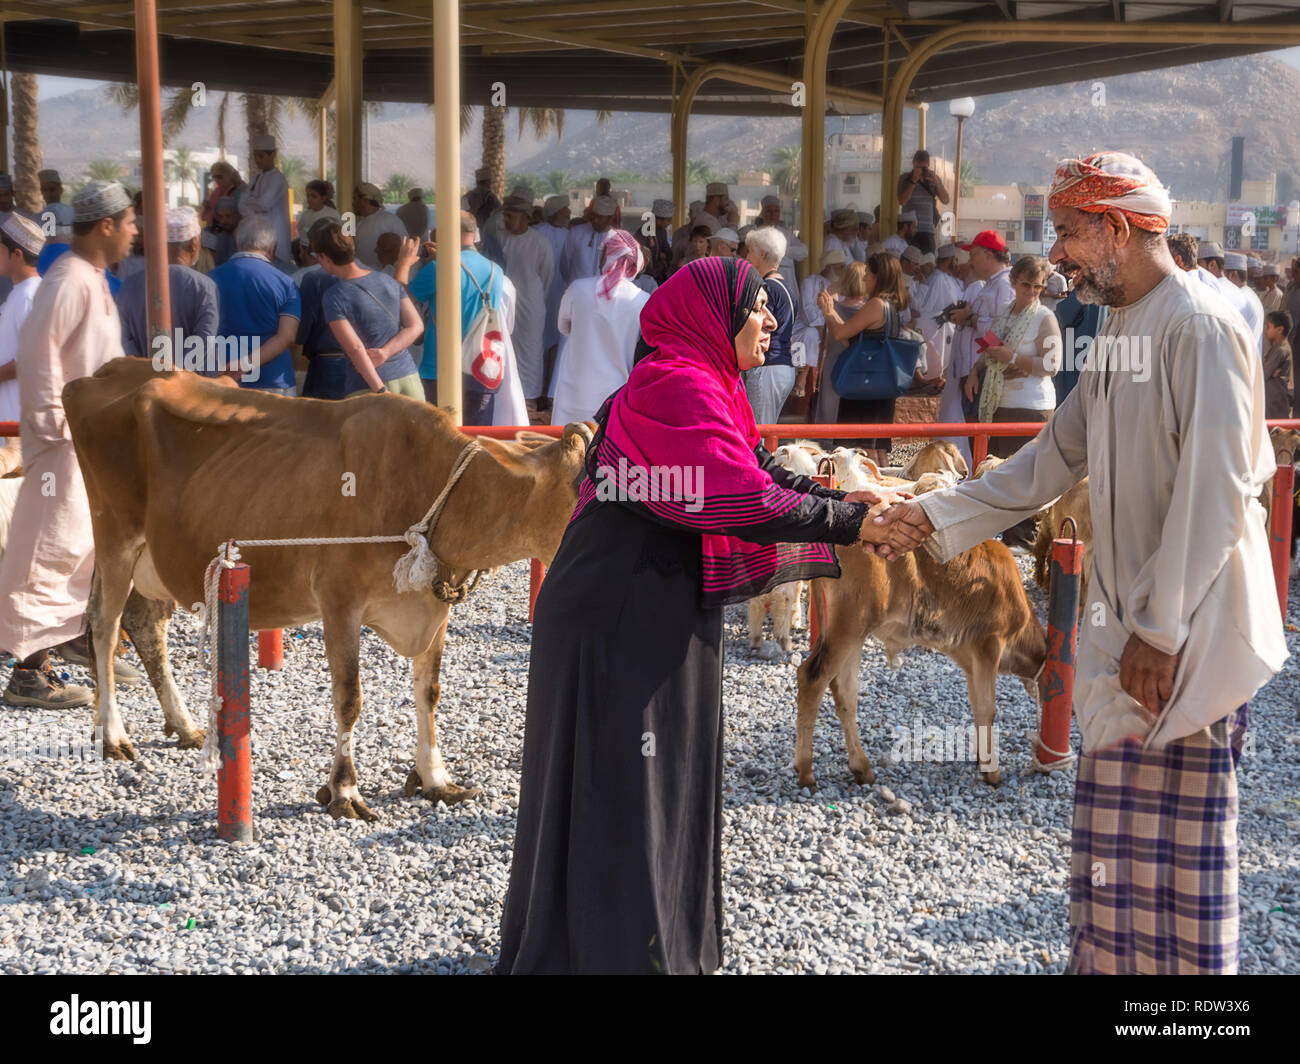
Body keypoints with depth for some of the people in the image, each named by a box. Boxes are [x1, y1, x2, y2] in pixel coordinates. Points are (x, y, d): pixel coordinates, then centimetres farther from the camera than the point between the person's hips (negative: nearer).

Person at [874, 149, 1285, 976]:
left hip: (1190, 631, -9)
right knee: (1121, 843, 15)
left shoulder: (1202, 327, -16)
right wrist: (937, 517, 8)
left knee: (1175, 842, -1)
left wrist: (1162, 629, -20)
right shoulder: (1121, 333, 14)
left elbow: (1215, 492, -21)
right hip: (1131, 626, 9)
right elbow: (1052, 462, 16)